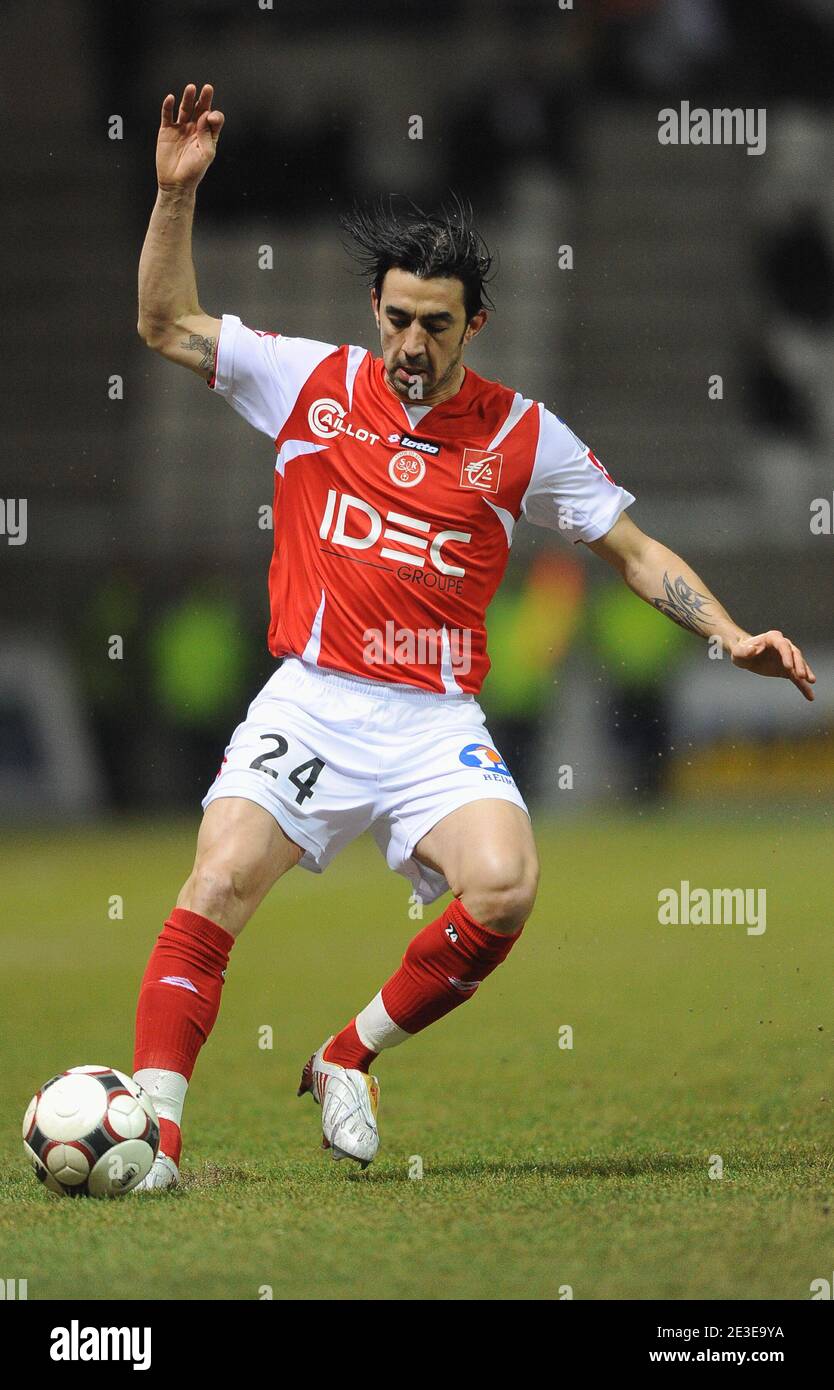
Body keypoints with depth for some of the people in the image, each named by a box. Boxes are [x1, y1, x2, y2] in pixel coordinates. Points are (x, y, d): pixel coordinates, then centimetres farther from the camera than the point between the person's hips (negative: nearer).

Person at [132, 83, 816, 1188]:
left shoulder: (524, 437, 5)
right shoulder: (315, 383, 6)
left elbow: (635, 550, 12)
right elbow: (167, 325, 10)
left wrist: (731, 635, -1)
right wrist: (177, 192, -2)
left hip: (436, 723, 0)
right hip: (309, 702, 0)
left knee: (505, 888, -25)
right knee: (219, 882, -21)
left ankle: (349, 1058, -3)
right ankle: (152, 1125, -19)